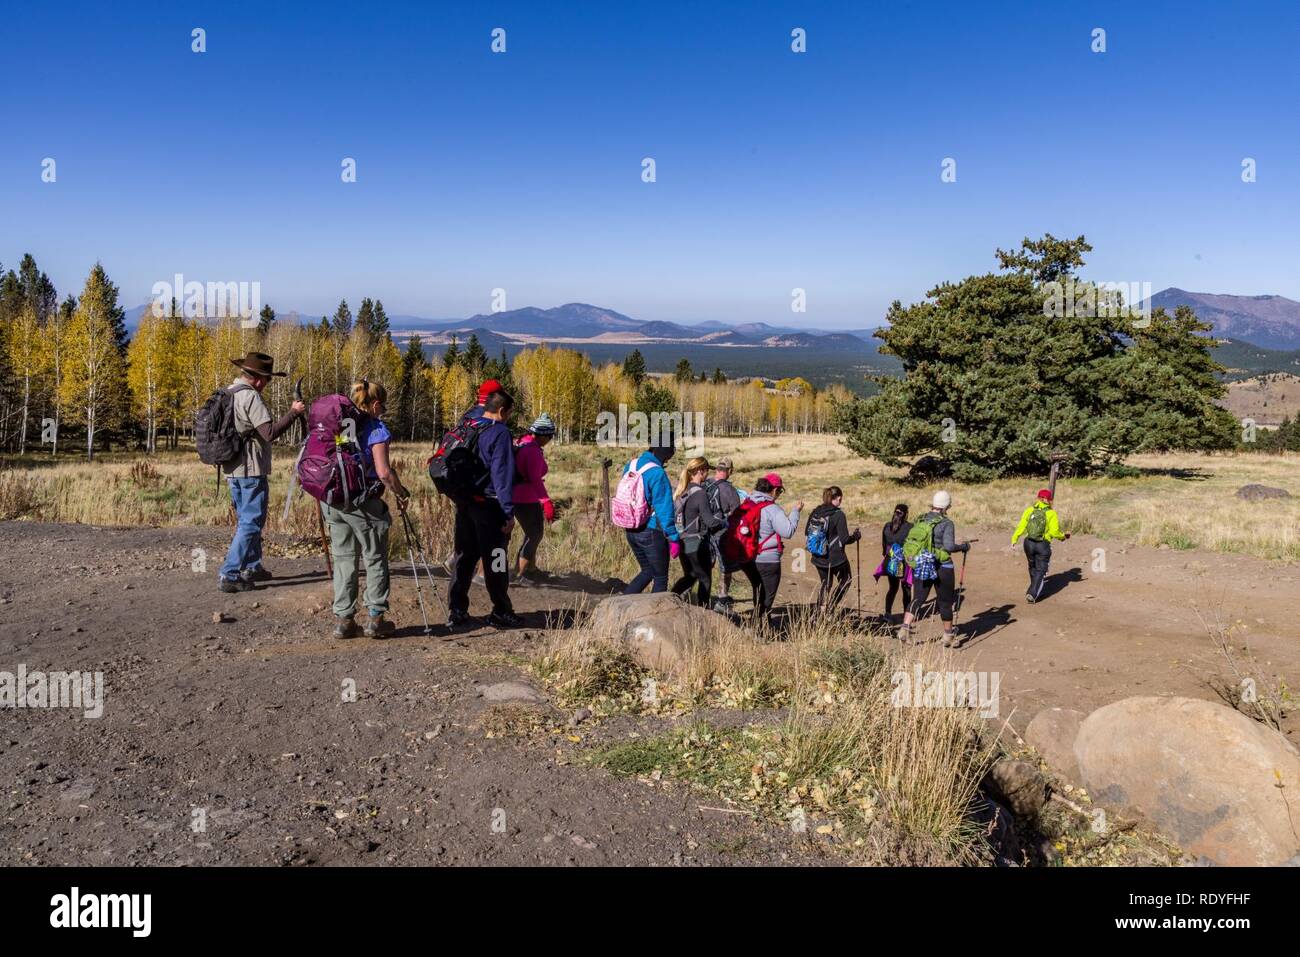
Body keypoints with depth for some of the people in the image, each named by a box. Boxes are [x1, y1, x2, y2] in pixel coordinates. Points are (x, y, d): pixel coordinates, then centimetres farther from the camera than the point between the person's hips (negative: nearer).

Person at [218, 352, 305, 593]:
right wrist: (293, 412, -16)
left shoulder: (227, 393, 13)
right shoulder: (250, 397, -16)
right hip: (251, 469, -10)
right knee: (251, 523, -6)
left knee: (246, 519, 19)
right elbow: (270, 432, -22)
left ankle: (252, 567, 28)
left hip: (232, 469, 10)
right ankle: (229, 575, -9)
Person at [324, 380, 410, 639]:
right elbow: (383, 472, -17)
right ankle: (376, 617, 11)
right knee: (375, 559, 9)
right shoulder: (376, 429, -10)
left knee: (343, 559, 13)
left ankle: (344, 619, 14)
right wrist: (401, 493, -3)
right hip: (363, 504, -5)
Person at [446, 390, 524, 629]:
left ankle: (456, 610, 13)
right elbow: (503, 474, -15)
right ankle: (501, 612, 9)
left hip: (464, 503, 7)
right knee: (494, 560, 1)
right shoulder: (500, 432, -11)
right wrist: (508, 512, -14)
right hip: (488, 506, -7)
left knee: (464, 556, 12)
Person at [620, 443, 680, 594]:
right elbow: (664, 509, -19)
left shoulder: (629, 466, 6)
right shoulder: (657, 473, -19)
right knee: (661, 577, 8)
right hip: (651, 532, -8)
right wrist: (674, 538, -14)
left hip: (630, 531, 8)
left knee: (647, 571, 21)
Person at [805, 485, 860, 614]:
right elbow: (844, 539, -17)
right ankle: (829, 608, 2)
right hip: (836, 558, -5)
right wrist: (856, 536, 2)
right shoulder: (838, 515, -17)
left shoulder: (815, 512, -1)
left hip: (818, 558, 6)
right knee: (846, 582, 16)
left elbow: (806, 533, 7)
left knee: (825, 584, 22)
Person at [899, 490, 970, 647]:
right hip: (942, 568, -4)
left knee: (918, 599, 8)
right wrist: (963, 546, -5)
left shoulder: (920, 520, 3)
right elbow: (949, 546, -22)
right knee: (945, 602, 11)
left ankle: (905, 627, -9)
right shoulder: (946, 523, -14)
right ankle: (948, 636, 23)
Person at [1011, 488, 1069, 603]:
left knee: (1033, 567, 24)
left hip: (1029, 543, 4)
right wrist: (1062, 537, 8)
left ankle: (1037, 590, 38)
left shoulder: (1030, 510, 1)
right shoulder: (1051, 513, -7)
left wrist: (1014, 538, -4)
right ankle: (1032, 594, -9)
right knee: (1040, 570, 5)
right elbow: (1054, 532, -11)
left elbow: (1022, 526, -6)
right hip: (1043, 545, -4)